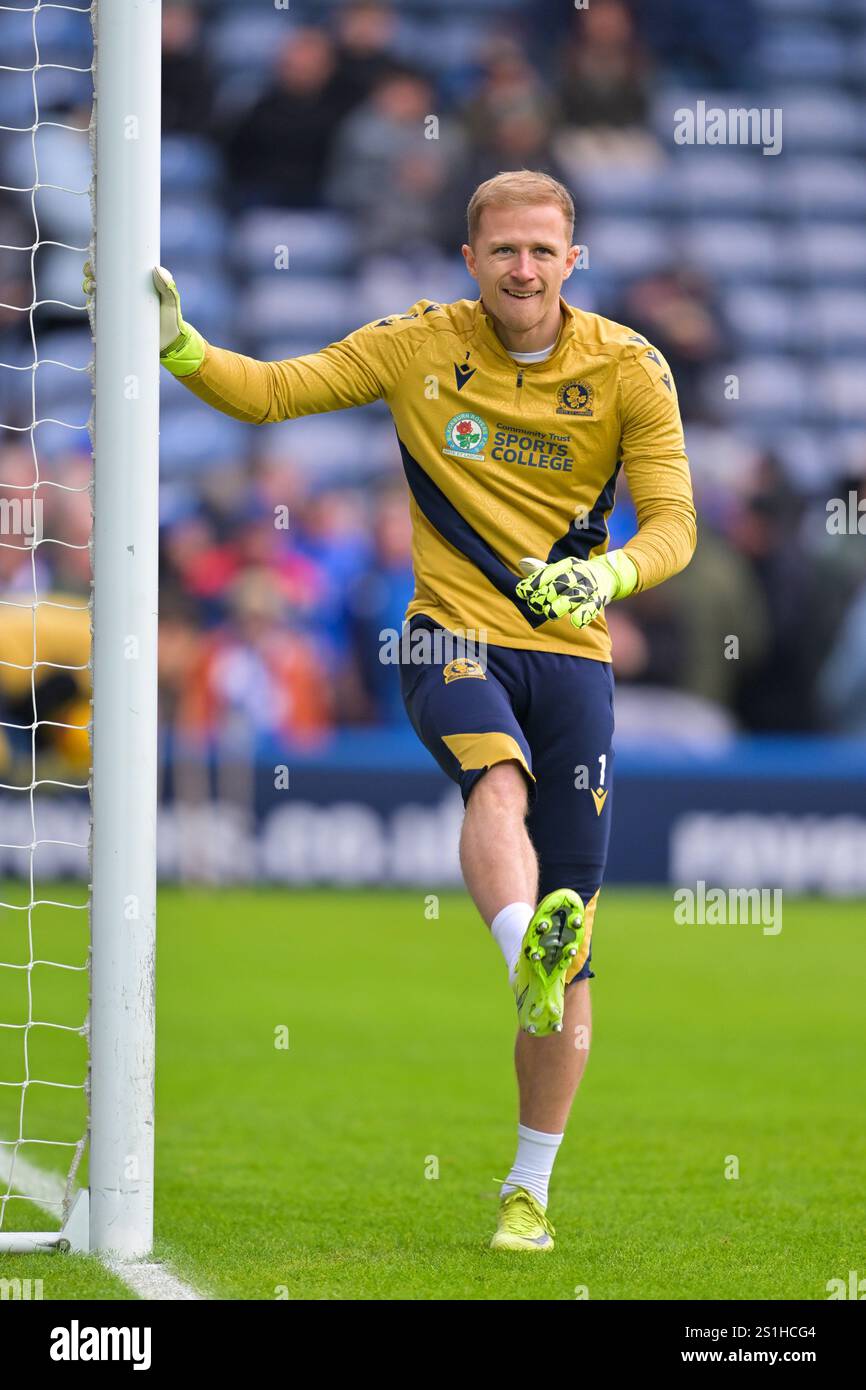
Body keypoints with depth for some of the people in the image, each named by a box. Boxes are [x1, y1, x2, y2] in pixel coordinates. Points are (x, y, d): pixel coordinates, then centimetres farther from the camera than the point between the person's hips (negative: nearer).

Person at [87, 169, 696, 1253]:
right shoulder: (419, 347, 1)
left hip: (570, 654, 1)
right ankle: (528, 960, -65)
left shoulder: (627, 368, -1)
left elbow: (671, 523, -5)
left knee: (571, 926, -1)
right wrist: (175, 343, -13)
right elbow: (269, 392, 3)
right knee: (498, 780, -36)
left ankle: (529, 1190, 10)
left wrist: (602, 574, -26)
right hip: (453, 639, -1)